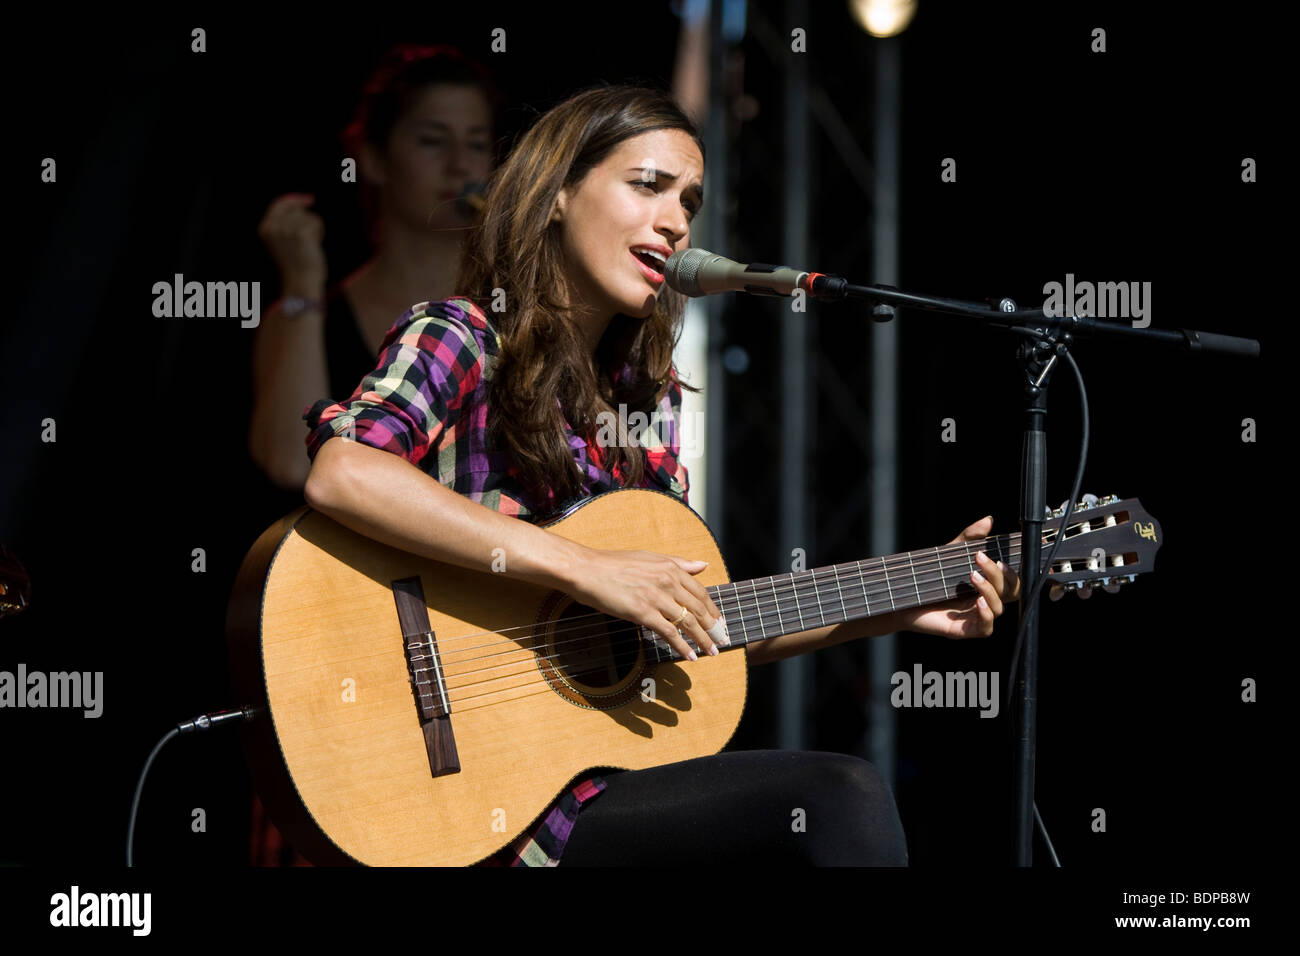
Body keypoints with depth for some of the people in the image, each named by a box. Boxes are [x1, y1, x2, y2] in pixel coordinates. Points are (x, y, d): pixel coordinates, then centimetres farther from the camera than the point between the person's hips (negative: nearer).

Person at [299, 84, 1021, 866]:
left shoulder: (651, 396, 17)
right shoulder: (459, 339, -3)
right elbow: (339, 472, -25)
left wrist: (896, 610, 11)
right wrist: (584, 567, -26)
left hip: (622, 762, 7)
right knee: (839, 798, -23)